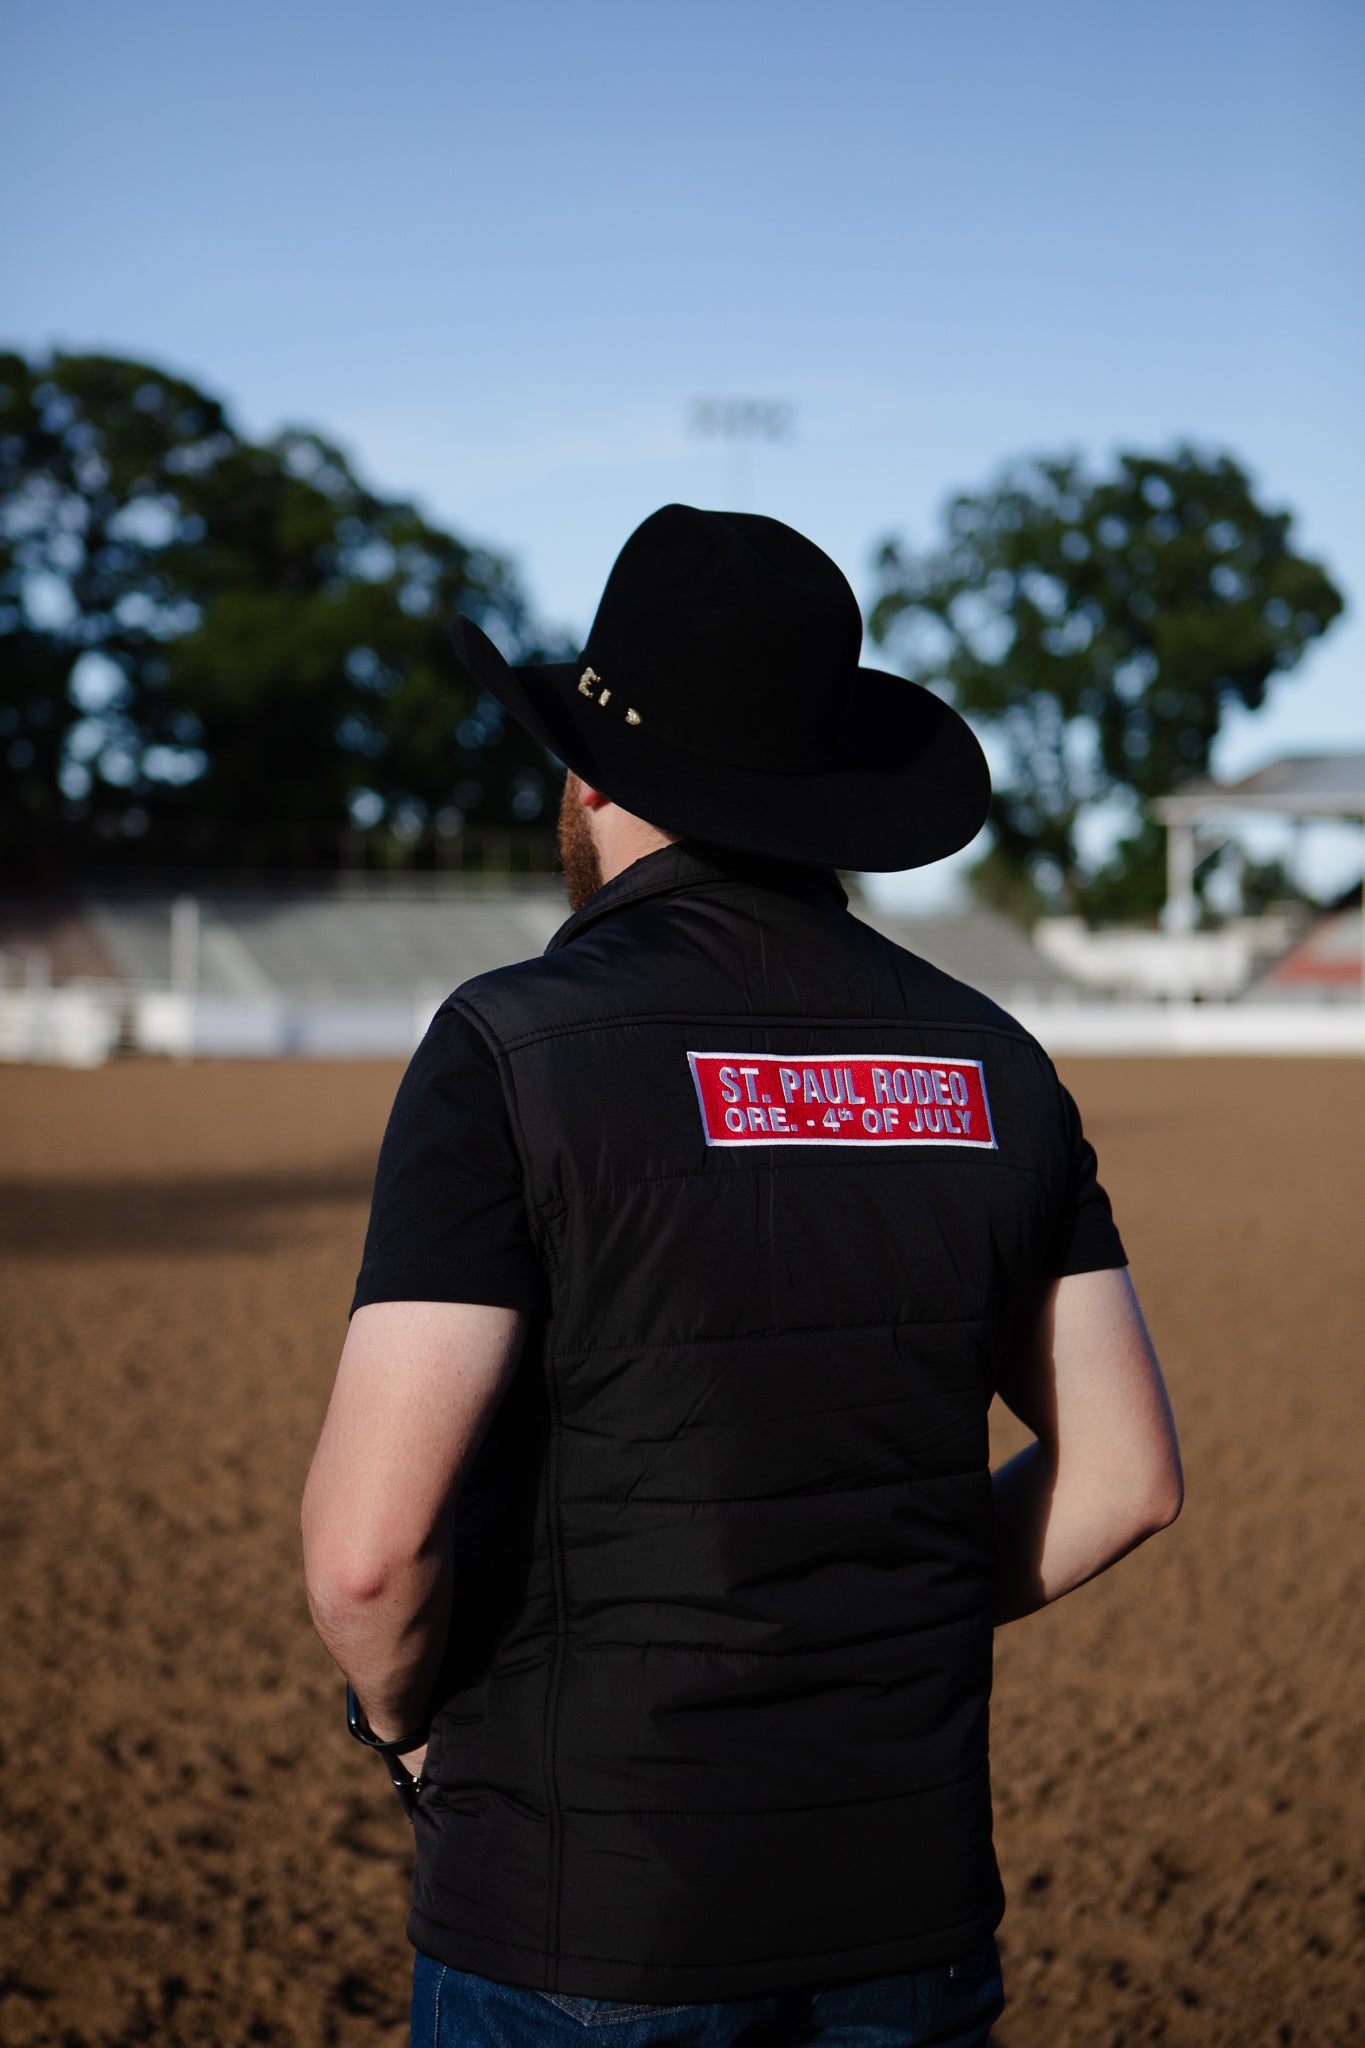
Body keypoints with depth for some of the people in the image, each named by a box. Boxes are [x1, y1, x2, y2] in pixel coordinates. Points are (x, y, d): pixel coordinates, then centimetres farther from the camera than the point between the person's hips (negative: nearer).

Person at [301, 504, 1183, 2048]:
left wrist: (406, 1714, -1)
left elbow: (370, 1542, -21)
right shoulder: (987, 1063, 2)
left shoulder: (513, 1050, -14)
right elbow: (1123, 1475, 5)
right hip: (907, 1915, 5)